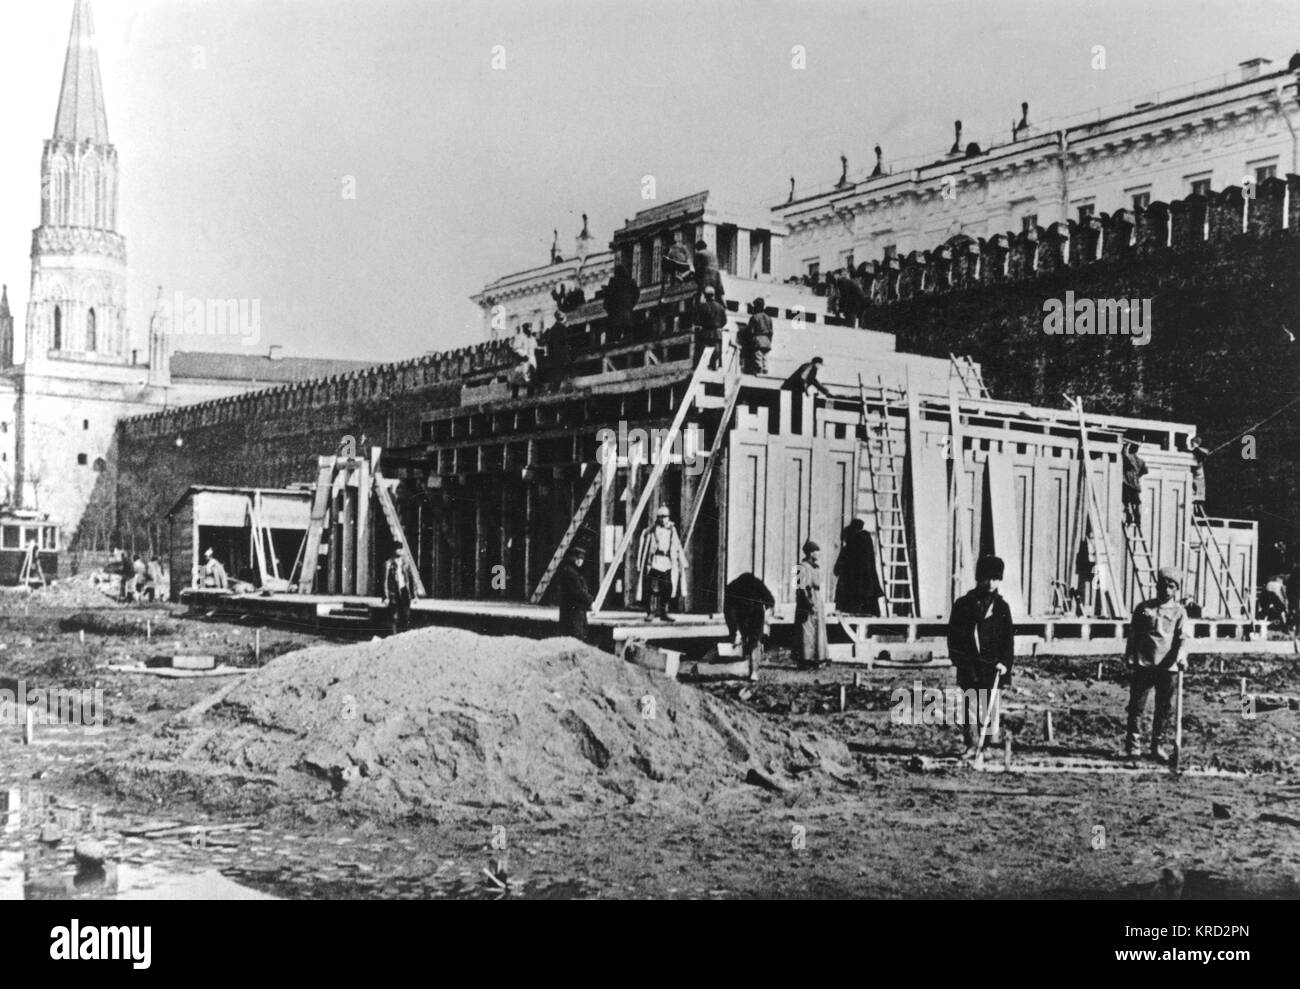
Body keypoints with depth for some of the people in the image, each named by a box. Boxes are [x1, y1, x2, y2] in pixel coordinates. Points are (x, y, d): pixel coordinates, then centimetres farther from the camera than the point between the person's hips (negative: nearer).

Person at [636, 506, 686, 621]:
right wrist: (641, 564, -1)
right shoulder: (651, 531, 1)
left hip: (667, 563, 4)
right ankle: (650, 613, -4)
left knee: (667, 589, 3)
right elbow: (644, 548, 2)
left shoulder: (672, 531, 12)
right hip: (654, 562, -4)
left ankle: (664, 613, 12)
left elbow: (678, 548, 15)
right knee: (653, 589, -9)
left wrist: (682, 564, 11)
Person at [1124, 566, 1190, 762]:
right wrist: (1129, 661, 2)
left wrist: (1181, 656, -21)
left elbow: (1182, 637, -4)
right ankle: (1131, 744, 10)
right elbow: (1132, 636, 8)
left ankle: (1157, 745, 17)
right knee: (1136, 705, 1)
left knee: (1163, 709, 6)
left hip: (1167, 667, 1)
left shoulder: (1179, 611, 6)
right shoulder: (1143, 608, 6)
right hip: (1143, 665, -1)